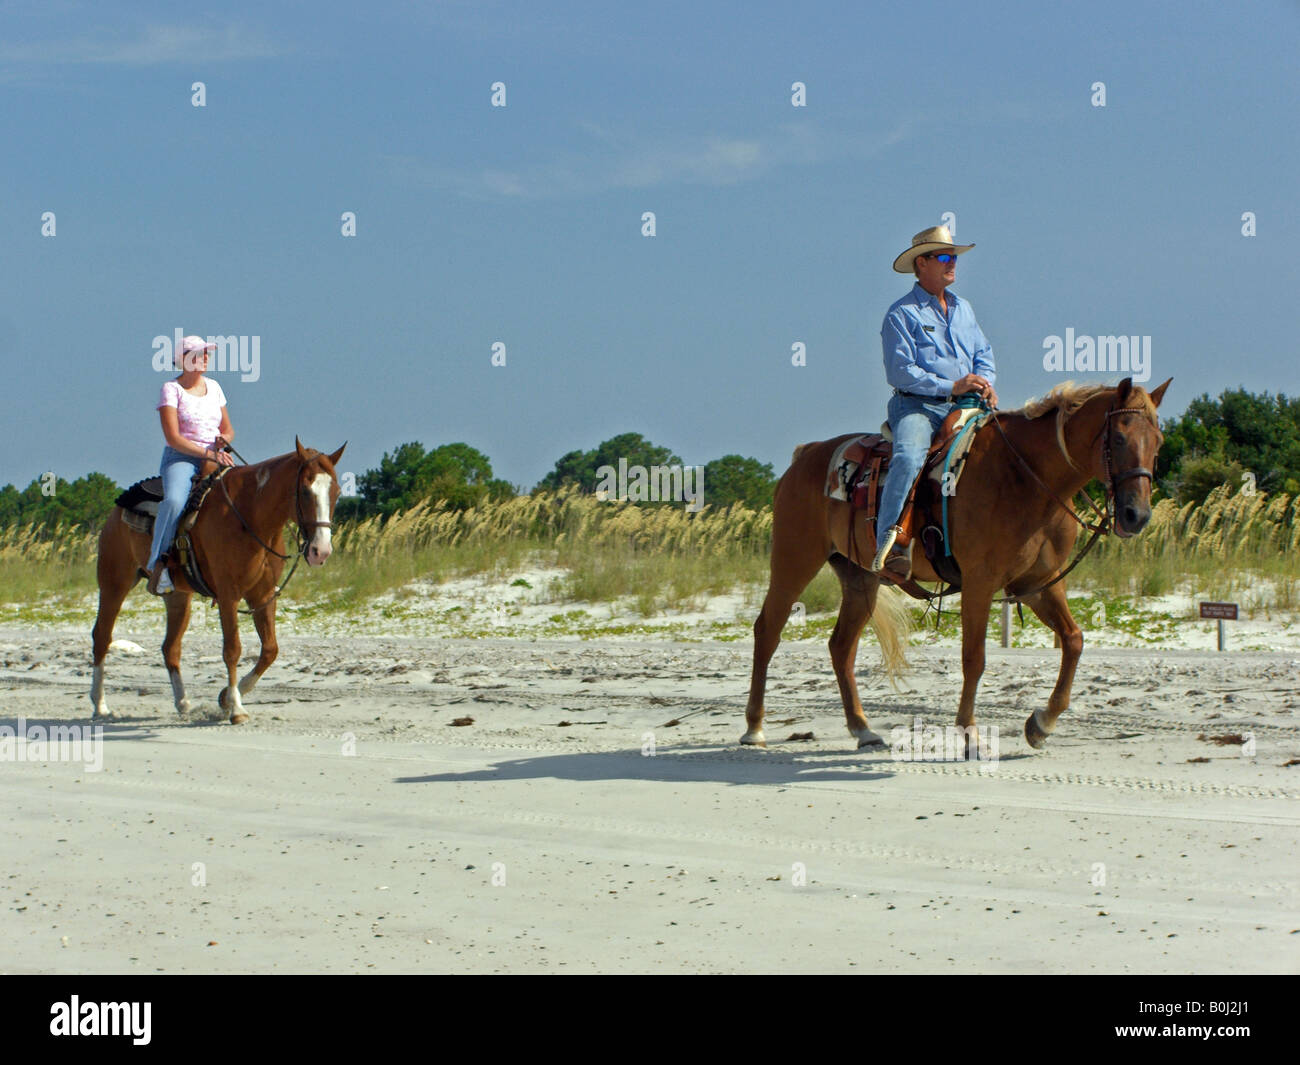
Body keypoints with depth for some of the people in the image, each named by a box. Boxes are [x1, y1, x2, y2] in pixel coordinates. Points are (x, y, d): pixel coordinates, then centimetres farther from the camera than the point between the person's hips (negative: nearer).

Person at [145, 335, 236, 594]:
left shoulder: (213, 387, 16)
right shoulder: (171, 389, -1)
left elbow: (228, 430, 21)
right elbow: (173, 438, -11)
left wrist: (224, 439, -4)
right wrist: (208, 453, -19)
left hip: (215, 459, 5)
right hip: (181, 458, -5)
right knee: (175, 500, -36)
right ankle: (157, 565, -33)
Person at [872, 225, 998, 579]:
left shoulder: (963, 308, 21)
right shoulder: (901, 314, -1)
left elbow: (983, 353, 23)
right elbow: (900, 372, -10)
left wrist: (984, 383, -1)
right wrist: (952, 386, -16)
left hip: (963, 407, 6)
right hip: (917, 406, -6)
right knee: (909, 457, -34)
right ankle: (890, 545, -40)